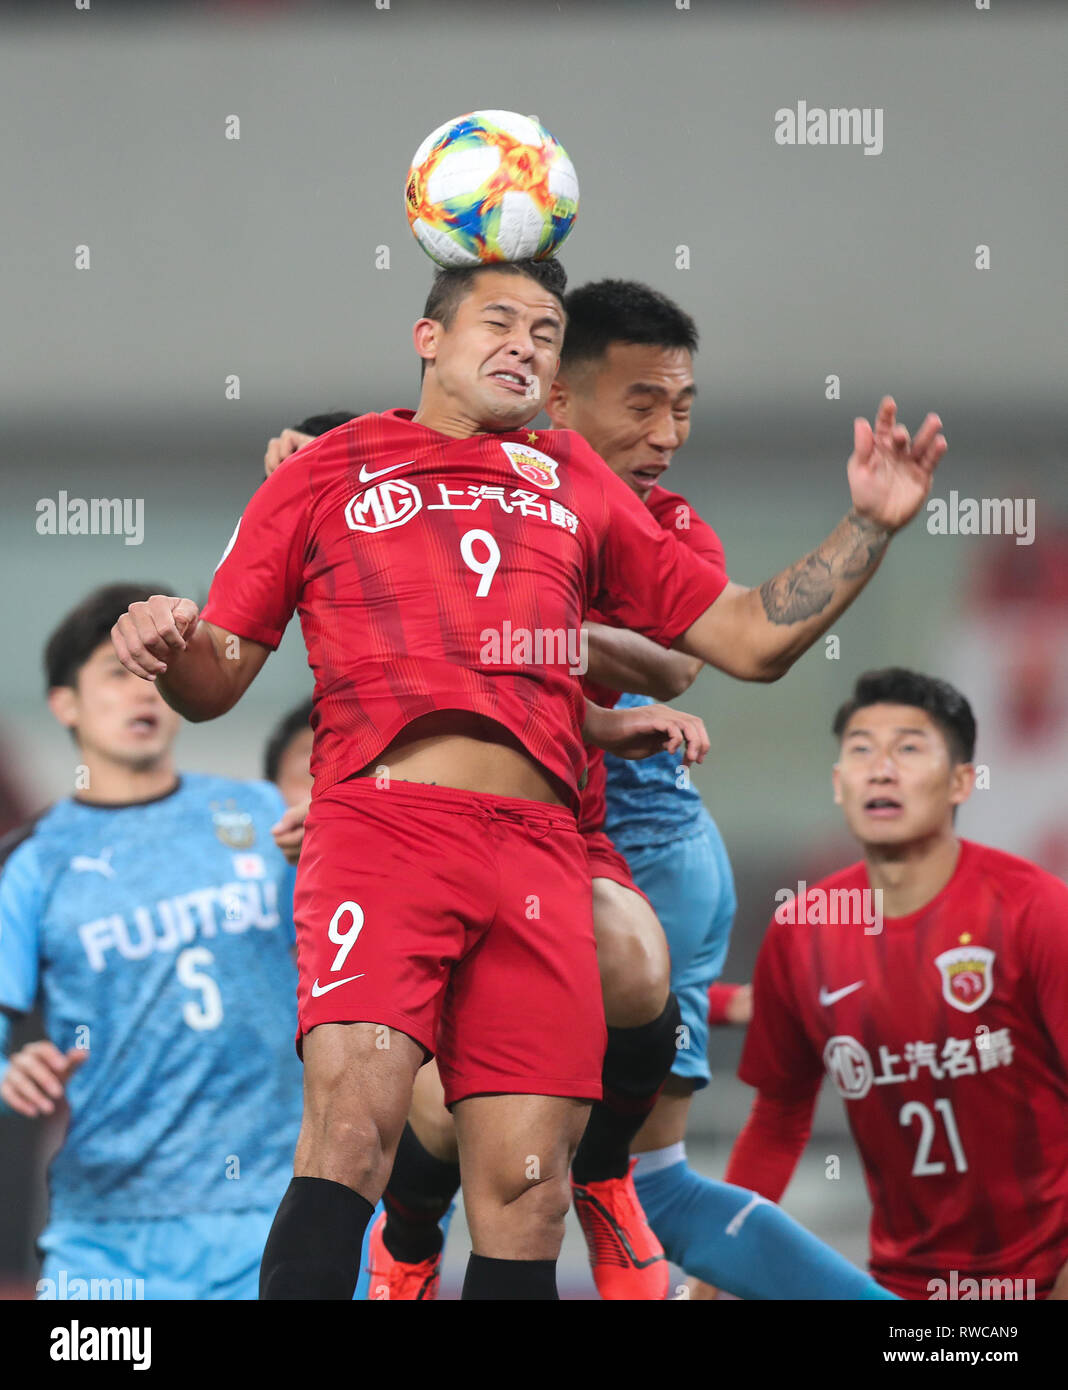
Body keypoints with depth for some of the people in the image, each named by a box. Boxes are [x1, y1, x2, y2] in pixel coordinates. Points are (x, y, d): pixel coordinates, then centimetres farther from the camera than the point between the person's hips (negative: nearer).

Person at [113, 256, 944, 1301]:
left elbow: (752, 637, 27)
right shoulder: (327, 474, 17)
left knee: (526, 1192, -5)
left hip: (537, 851, 3)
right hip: (383, 821, -3)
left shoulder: (578, 488, 25)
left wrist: (869, 525, 15)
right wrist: (173, 646, -8)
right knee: (355, 1116, -26)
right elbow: (216, 682, 15)